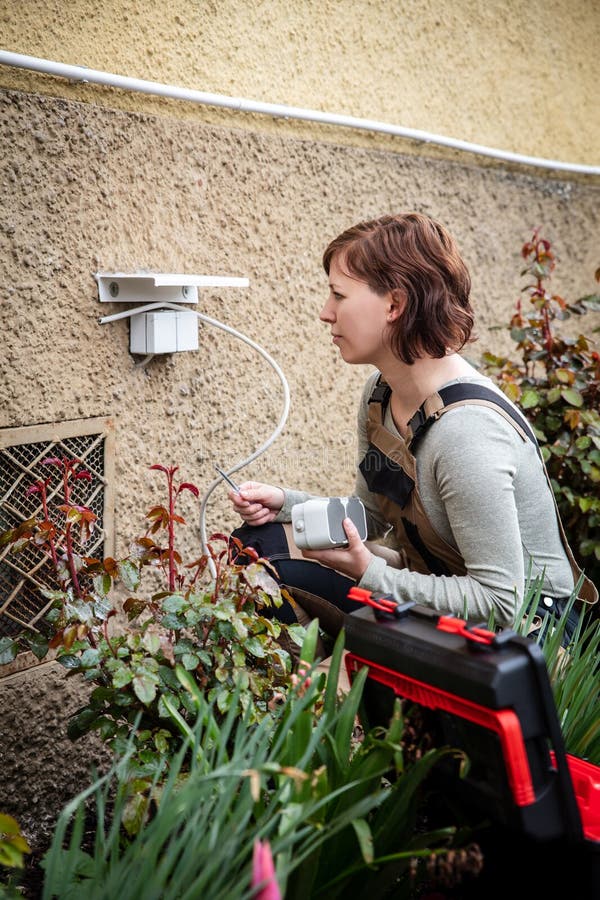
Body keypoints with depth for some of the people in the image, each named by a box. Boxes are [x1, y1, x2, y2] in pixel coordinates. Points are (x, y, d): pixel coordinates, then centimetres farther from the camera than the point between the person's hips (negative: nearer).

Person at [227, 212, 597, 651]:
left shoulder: (465, 430, -30)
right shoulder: (381, 391, -2)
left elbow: (500, 601, -26)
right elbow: (373, 516, 10)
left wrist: (371, 574, -25)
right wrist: (287, 503, -6)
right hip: (434, 579, 9)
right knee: (261, 543, -4)